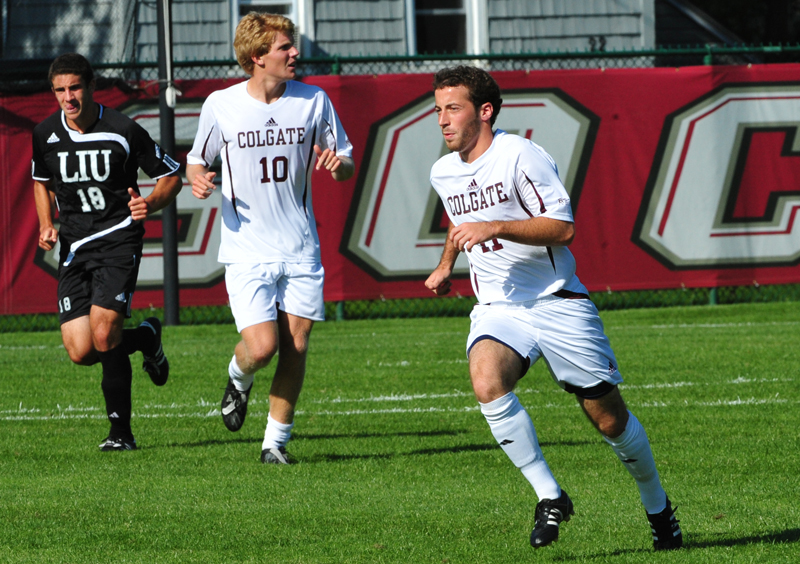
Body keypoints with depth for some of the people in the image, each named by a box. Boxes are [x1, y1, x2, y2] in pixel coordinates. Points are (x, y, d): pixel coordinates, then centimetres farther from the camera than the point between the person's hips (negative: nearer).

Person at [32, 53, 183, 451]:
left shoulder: (123, 131, -10)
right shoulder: (45, 135, 2)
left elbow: (171, 176, 1)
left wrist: (151, 204, -19)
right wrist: (46, 225, 7)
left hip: (119, 240, -4)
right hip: (74, 248, 4)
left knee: (103, 334, -21)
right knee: (80, 352, -6)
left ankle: (121, 431, -1)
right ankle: (145, 337, 26)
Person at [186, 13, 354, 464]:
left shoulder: (314, 101, 1)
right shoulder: (221, 105, -4)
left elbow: (347, 165, 9)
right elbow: (197, 160, 11)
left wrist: (338, 164, -15)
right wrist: (198, 180, -12)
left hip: (301, 250, 3)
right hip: (247, 252, -2)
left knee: (296, 347, 0)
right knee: (262, 347, -15)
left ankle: (276, 441, 15)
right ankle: (239, 378, 21)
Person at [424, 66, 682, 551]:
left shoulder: (520, 155, -13)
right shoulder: (443, 173, 9)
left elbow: (562, 228, -18)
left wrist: (496, 228, -26)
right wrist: (446, 266, 34)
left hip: (557, 302, -4)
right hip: (497, 307, 4)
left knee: (610, 418, 2)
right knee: (487, 383, -29)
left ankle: (658, 507, 28)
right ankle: (550, 497, -20)